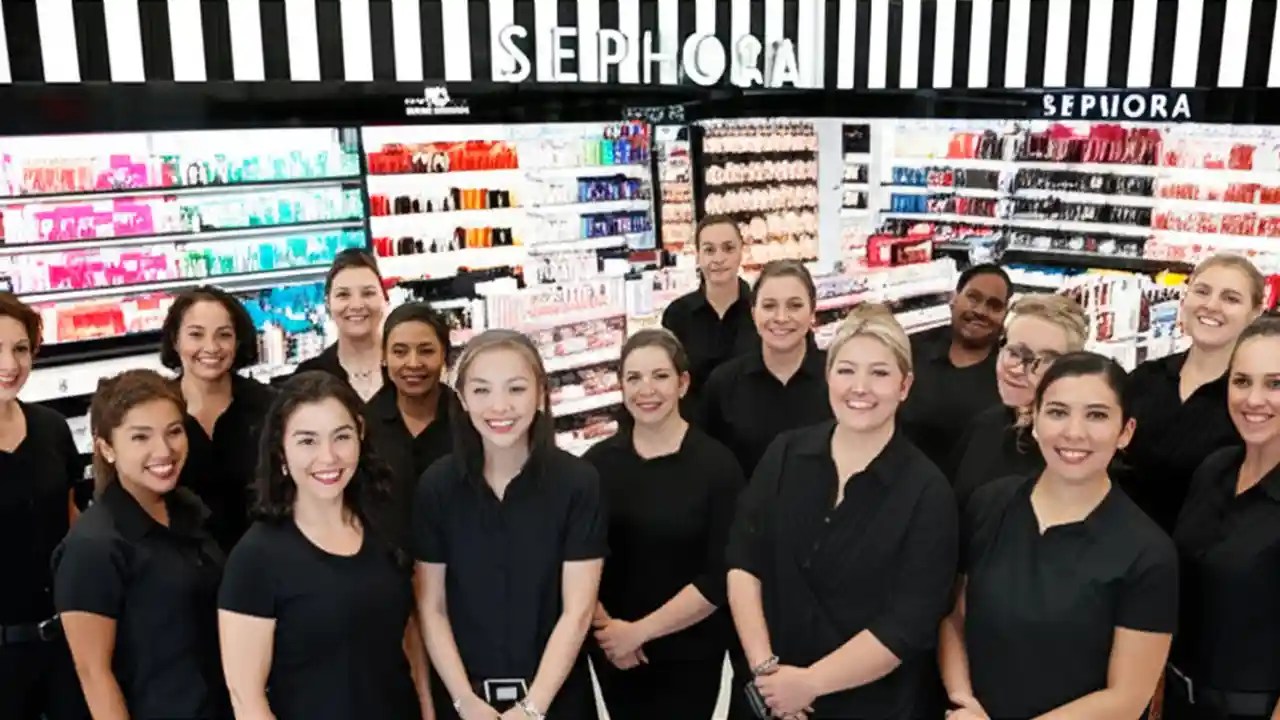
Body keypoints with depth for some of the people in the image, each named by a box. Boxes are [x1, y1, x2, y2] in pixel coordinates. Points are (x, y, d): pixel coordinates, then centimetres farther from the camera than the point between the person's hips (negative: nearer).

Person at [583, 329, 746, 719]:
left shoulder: (717, 464, -10)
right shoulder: (597, 463, -2)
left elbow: (722, 578, -13)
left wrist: (639, 630, -14)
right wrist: (604, 627, -11)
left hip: (689, 655, -2)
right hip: (613, 652, 3)